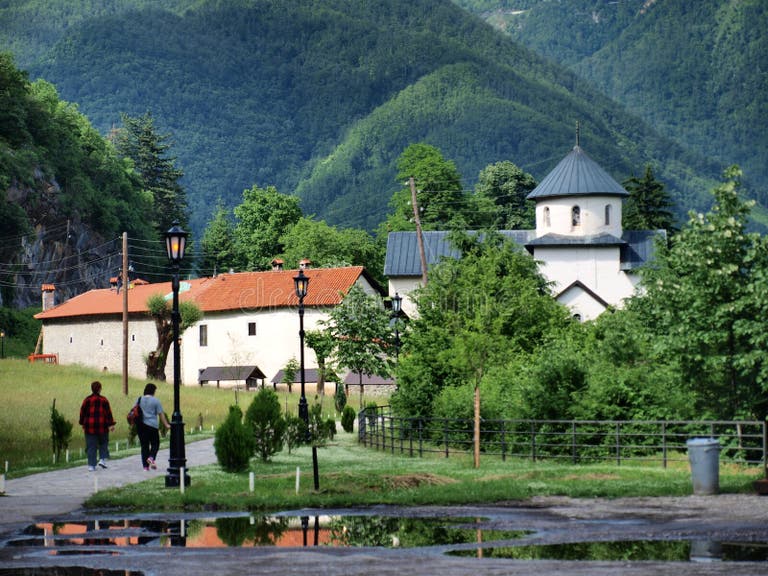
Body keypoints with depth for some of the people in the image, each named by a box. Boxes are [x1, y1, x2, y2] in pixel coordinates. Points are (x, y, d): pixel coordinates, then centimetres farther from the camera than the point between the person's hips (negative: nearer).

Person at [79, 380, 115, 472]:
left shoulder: (87, 400, 3)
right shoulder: (103, 400, -4)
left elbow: (82, 413, 9)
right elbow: (108, 413, -6)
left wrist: (83, 424, 20)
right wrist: (111, 425, -2)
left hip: (89, 427, 2)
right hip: (102, 427, -2)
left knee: (91, 447, 4)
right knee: (103, 444, 17)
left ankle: (91, 465, 1)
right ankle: (102, 459, 1)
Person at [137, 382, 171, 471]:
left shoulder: (139, 400, 9)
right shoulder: (155, 401, -2)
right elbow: (161, 414, -3)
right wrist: (166, 425, 2)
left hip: (140, 426, 4)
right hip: (152, 425, -4)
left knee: (144, 445, 7)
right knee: (155, 443, 8)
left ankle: (146, 466, 4)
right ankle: (151, 457, -18)